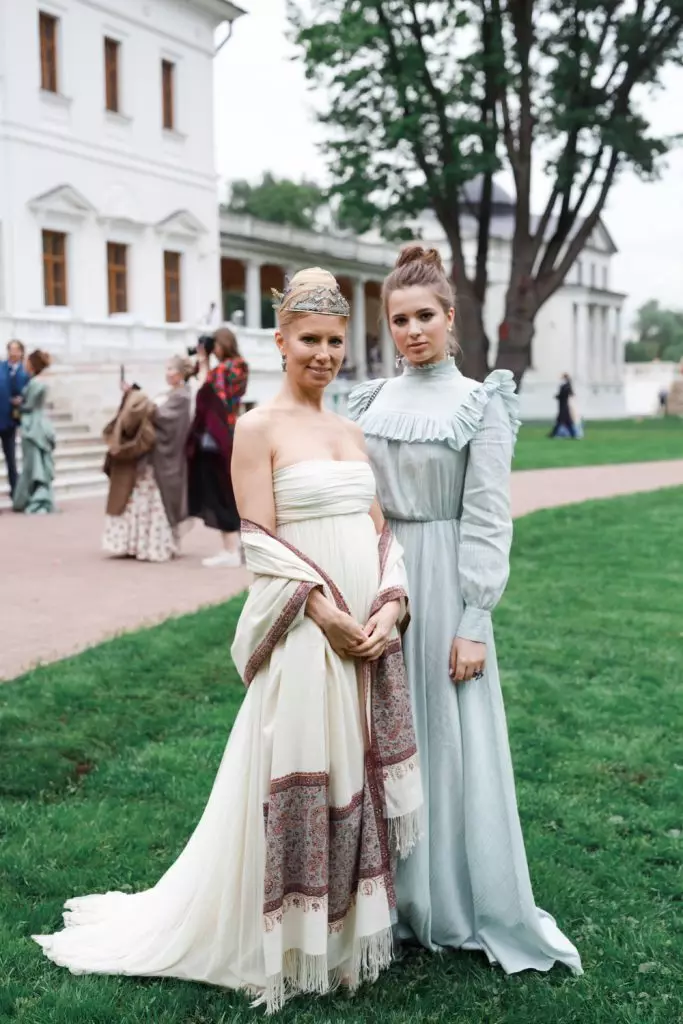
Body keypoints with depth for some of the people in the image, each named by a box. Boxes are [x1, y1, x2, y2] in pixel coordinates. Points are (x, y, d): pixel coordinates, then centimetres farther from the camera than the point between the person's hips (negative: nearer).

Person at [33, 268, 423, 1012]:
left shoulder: (349, 430, 13)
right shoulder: (259, 428, -6)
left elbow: (377, 531, 11)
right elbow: (262, 544, -11)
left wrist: (391, 604, -5)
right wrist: (326, 613, -18)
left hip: (371, 630, 6)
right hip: (304, 632, -6)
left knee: (359, 780, 13)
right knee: (296, 783, 3)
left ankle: (350, 929, 29)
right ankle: (288, 945, 21)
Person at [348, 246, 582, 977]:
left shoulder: (481, 404, -5)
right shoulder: (371, 402, 8)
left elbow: (487, 520, -9)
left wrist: (473, 623, -14)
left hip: (440, 585, -4)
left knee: (453, 742, 3)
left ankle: (467, 905, 19)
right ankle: (394, 893, 27)